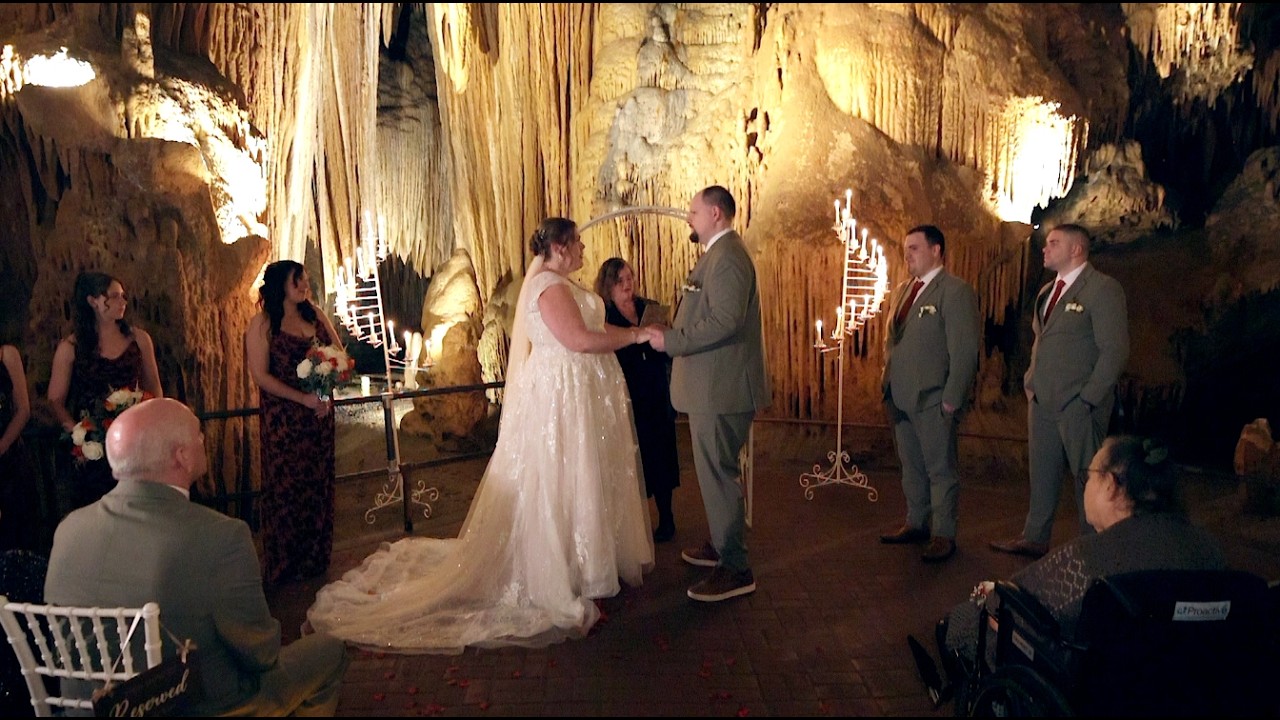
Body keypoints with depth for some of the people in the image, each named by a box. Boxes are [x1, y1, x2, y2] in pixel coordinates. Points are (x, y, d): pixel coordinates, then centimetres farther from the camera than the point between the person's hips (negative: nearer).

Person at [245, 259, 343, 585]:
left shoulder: (315, 315, 8)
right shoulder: (262, 323, -6)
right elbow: (260, 375, -12)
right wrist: (304, 398, -17)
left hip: (319, 413, 5)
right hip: (282, 419, -5)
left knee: (318, 484, 10)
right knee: (286, 486, 3)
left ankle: (315, 559, 24)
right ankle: (284, 565, 17)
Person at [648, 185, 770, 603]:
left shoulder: (727, 257, -17)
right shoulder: (719, 254, 18)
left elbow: (725, 321, -27)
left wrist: (671, 341, -20)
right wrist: (671, 335, 11)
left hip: (721, 389, -11)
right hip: (714, 386, 11)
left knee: (719, 475, -4)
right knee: (717, 472, 20)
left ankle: (735, 570, 5)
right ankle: (720, 546, 35)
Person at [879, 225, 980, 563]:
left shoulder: (956, 291, -9)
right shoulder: (904, 290, 15)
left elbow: (965, 350, -14)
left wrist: (952, 399, -16)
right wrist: (887, 377, 12)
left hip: (933, 399, -7)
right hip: (899, 396, 8)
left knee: (940, 469, 3)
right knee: (911, 467, 16)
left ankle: (943, 534, 13)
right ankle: (916, 523, 29)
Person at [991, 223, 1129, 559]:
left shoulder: (1103, 288, -9)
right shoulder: (1047, 291, 16)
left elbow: (1115, 350, -13)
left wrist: (1088, 398, -15)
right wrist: (1031, 381, 11)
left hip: (1078, 404, -7)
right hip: (1041, 401, 8)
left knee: (1087, 475, 3)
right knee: (1041, 472, 13)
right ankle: (1034, 539, 24)